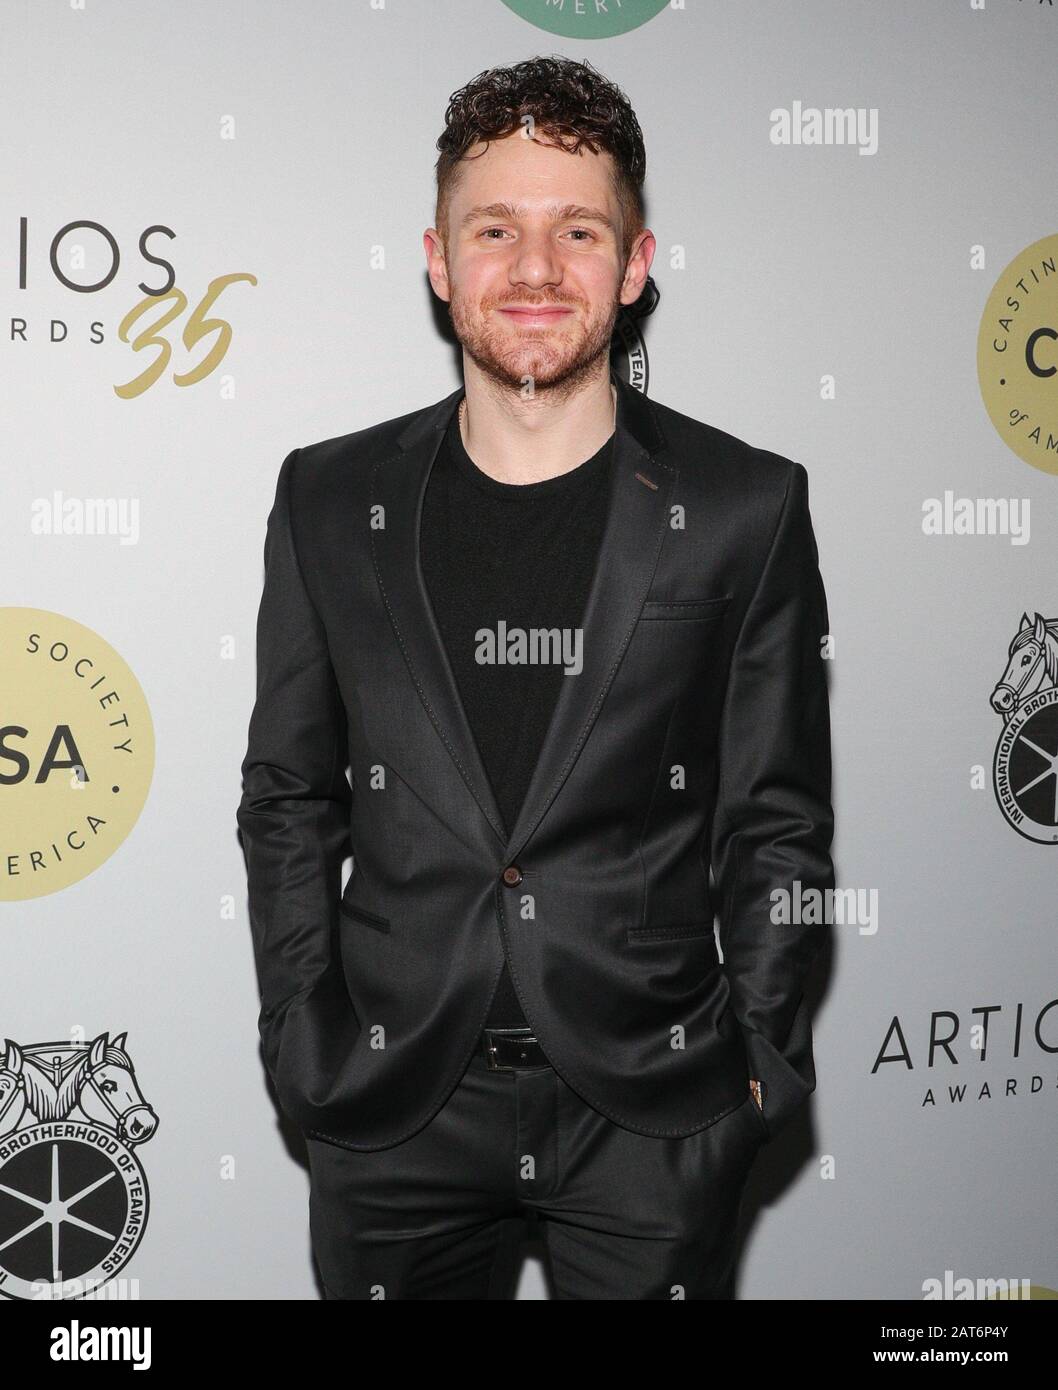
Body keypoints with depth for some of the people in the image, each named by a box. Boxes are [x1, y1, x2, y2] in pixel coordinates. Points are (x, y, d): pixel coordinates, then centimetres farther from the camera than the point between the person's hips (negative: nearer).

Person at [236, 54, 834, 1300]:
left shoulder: (747, 510, -4)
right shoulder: (331, 501, 0)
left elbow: (776, 822, 0)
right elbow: (287, 798, 6)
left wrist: (758, 1065, -3)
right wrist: (302, 1043, 2)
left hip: (655, 1112, -1)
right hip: (391, 1106, 2)